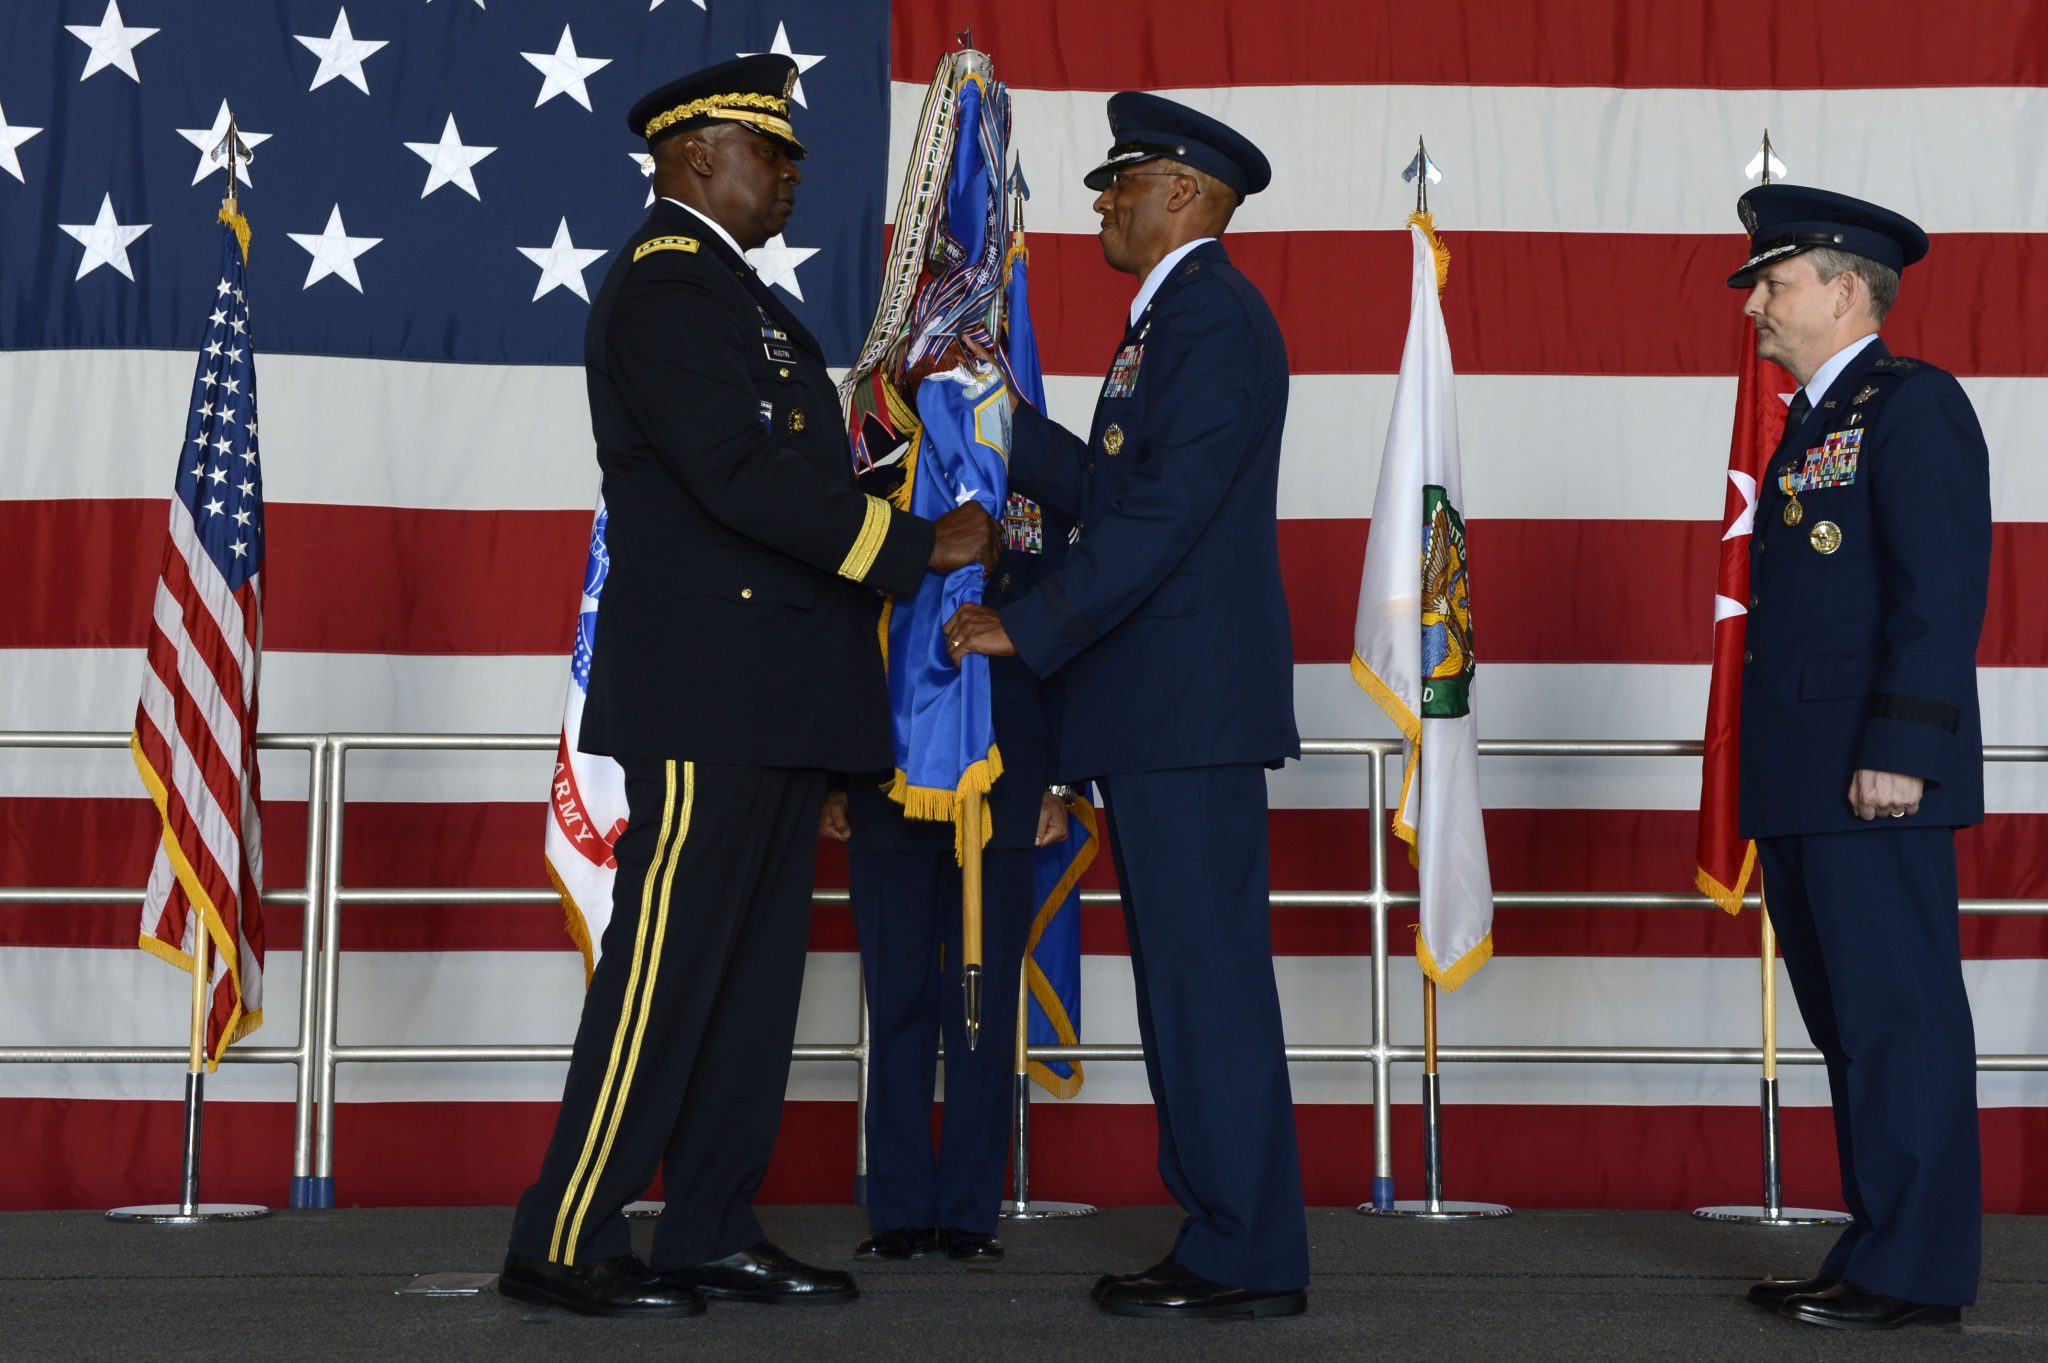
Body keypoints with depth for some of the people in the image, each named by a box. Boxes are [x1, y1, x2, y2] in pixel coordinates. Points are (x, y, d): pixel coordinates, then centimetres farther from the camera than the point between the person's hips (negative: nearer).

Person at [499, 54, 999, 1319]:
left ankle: (714, 1233, 15)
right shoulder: (668, 287, -11)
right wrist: (919, 544, -17)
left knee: (757, 967, 10)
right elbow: (741, 476, -21)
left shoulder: (729, 292, 22)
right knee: (666, 964, -8)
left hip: (773, 693, 10)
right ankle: (565, 1241, -2)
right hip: (708, 690, -10)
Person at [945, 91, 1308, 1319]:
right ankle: (1225, 1237, 17)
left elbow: (1164, 511, -19)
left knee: (1210, 976, -8)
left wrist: (1029, 629, -16)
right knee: (1190, 977, 11)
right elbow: (1112, 490, 20)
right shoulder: (1171, 317, 21)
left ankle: (1250, 1260, -2)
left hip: (1191, 706, -10)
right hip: (1161, 708, 11)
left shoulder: (1214, 314, -12)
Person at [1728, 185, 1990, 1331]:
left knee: (1899, 1018, -6)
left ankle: (1919, 1272, -1)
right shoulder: (1812, 424, 22)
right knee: (1853, 1024, 11)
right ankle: (1879, 1251, 18)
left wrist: (1899, 750, -22)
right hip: (1803, 786, 10)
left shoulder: (1915, 404, -7)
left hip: (1873, 776, -10)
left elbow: (1942, 589, -16)